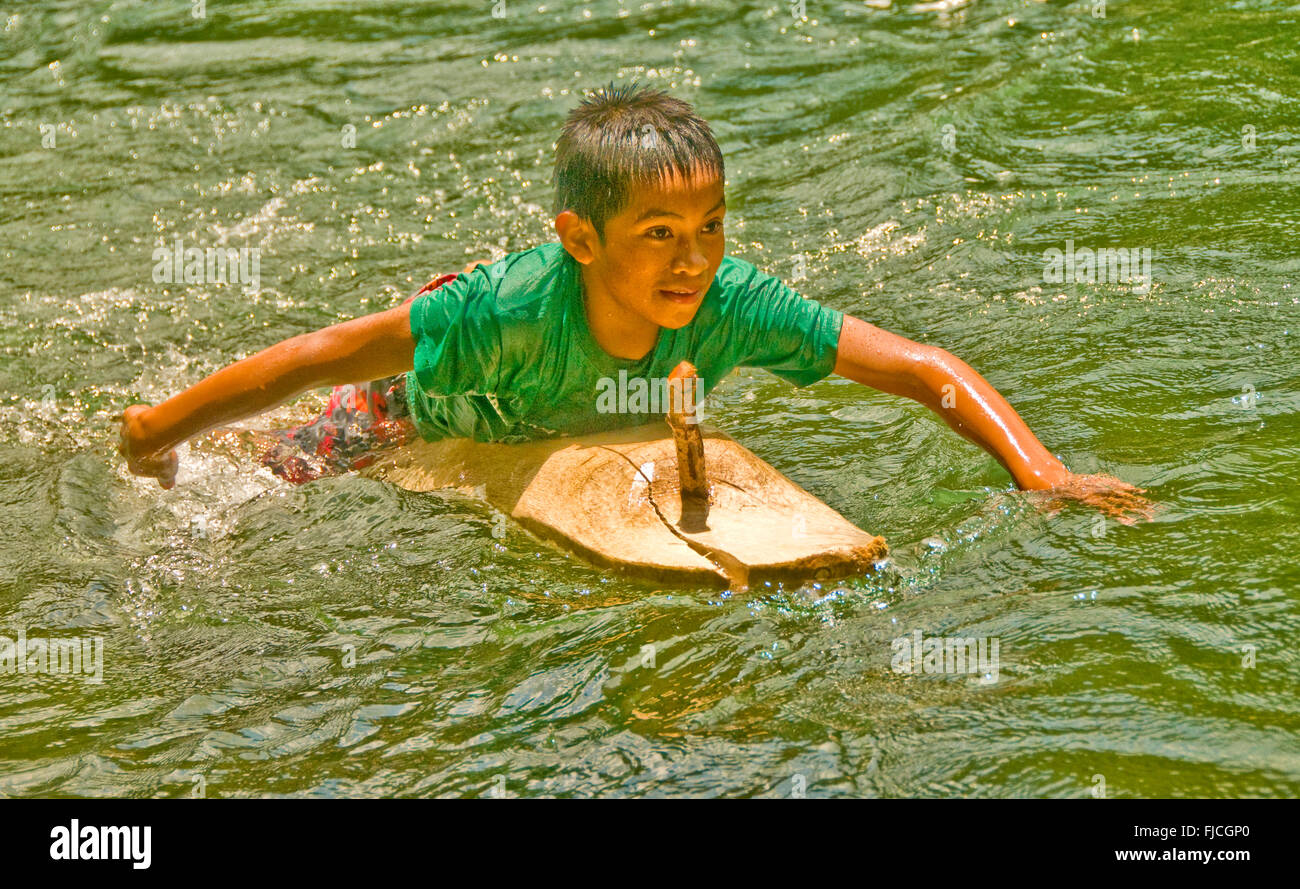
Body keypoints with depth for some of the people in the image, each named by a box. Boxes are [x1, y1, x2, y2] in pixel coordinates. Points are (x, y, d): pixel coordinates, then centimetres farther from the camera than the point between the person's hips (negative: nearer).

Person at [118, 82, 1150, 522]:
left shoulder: (729, 305, -37)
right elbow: (318, 358, -38)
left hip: (587, 454, 3)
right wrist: (163, 428, -31)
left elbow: (924, 367, -35)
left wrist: (1045, 476, -47)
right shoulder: (517, 309, -47)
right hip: (422, 426, -3)